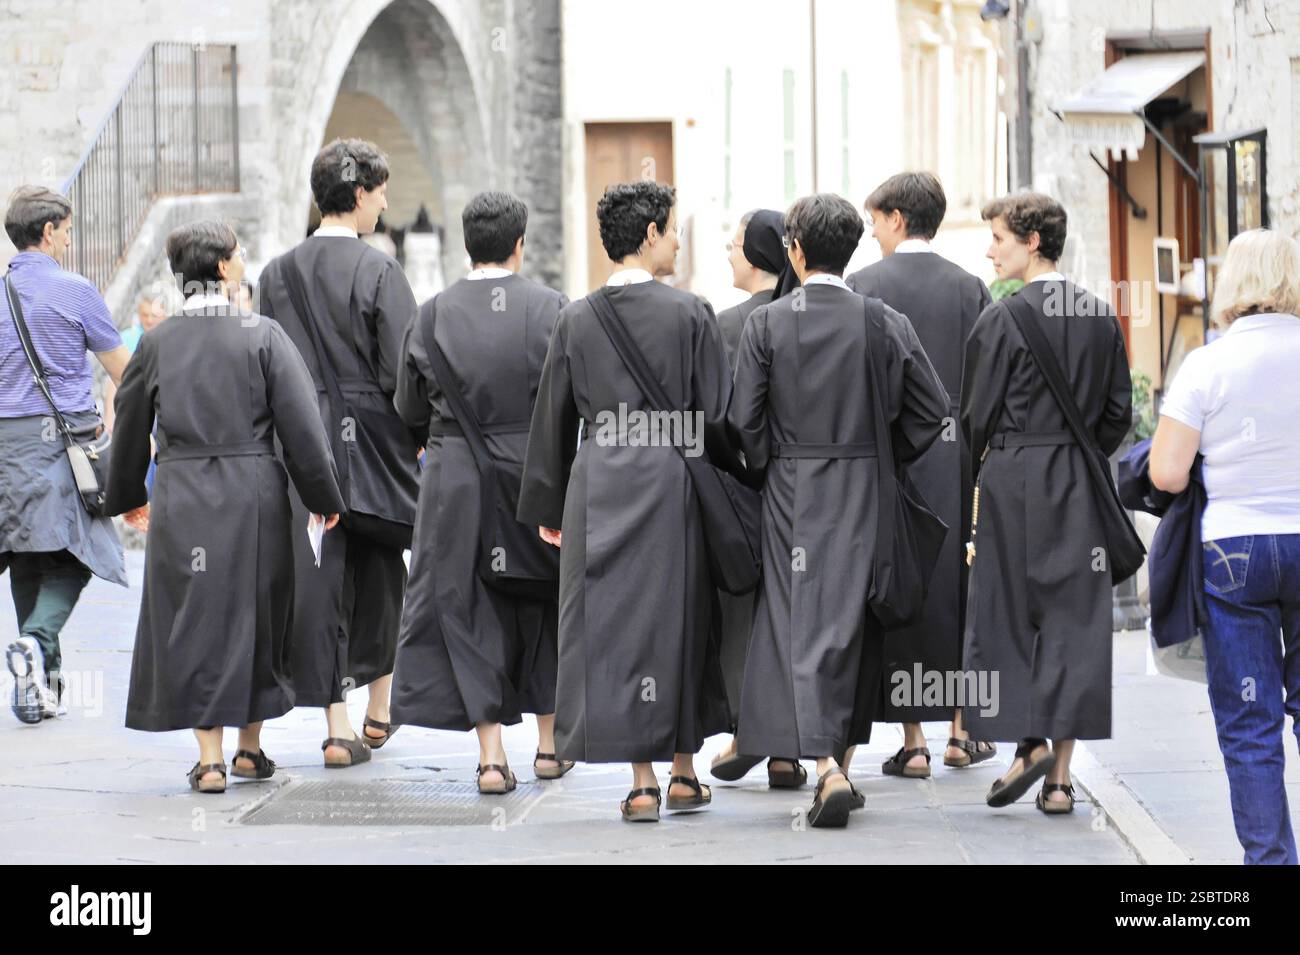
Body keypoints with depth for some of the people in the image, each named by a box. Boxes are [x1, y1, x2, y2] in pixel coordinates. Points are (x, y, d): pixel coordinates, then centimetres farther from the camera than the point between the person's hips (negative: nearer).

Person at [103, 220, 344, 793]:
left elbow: (130, 429, 12)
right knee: (255, 616, 13)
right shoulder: (263, 337, -6)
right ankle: (250, 748, 22)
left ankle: (209, 759, 0)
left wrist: (127, 498, 28)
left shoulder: (156, 344, 1)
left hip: (181, 499, 1)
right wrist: (324, 499, 4)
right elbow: (301, 425, -6)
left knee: (193, 622, 5)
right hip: (254, 497, -1)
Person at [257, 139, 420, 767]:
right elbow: (402, 369, -13)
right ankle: (378, 709, 26)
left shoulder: (277, 274, 2)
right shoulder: (379, 272, -11)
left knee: (321, 582, 2)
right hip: (374, 441, -3)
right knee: (379, 575, 15)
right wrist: (420, 433, 2)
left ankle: (337, 725, -3)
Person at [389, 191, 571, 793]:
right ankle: (549, 743, 25)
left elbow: (409, 410, 4)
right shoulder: (549, 309, -9)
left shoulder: (433, 315, -4)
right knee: (541, 604, 16)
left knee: (467, 609, 6)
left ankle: (491, 754, -1)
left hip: (455, 479, 0)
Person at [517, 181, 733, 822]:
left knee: (613, 622, 4)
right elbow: (717, 413, -5)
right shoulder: (689, 313, -6)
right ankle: (684, 773, 17)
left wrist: (548, 507, 16)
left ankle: (642, 781, 1)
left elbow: (552, 418, 7)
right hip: (670, 481, -2)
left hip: (597, 486, 2)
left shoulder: (576, 318, 2)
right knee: (677, 619, 11)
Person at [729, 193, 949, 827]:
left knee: (803, 622, -3)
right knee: (857, 622, 13)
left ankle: (827, 767, -19)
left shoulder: (766, 323, -8)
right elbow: (932, 410, 2)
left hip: (794, 495, -2)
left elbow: (743, 419, -7)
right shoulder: (887, 323, -2)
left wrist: (768, 469, 10)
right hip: (867, 497, 2)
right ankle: (842, 762, 22)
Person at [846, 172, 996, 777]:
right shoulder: (969, 288, 2)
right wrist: (978, 463, 9)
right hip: (955, 456, 3)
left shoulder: (862, 287, -7)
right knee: (957, 590, 13)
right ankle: (960, 731, 16)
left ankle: (913, 740, 2)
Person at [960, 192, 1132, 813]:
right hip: (1080, 492, 4)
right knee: (1072, 619, 5)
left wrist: (966, 482, 8)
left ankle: (1028, 743, -5)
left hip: (1013, 484, -4)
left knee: (1004, 616, 7)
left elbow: (978, 414, -8)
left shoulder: (1002, 320, -11)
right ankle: (1060, 776, 4)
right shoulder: (1100, 317, 5)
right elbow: (1119, 411, 8)